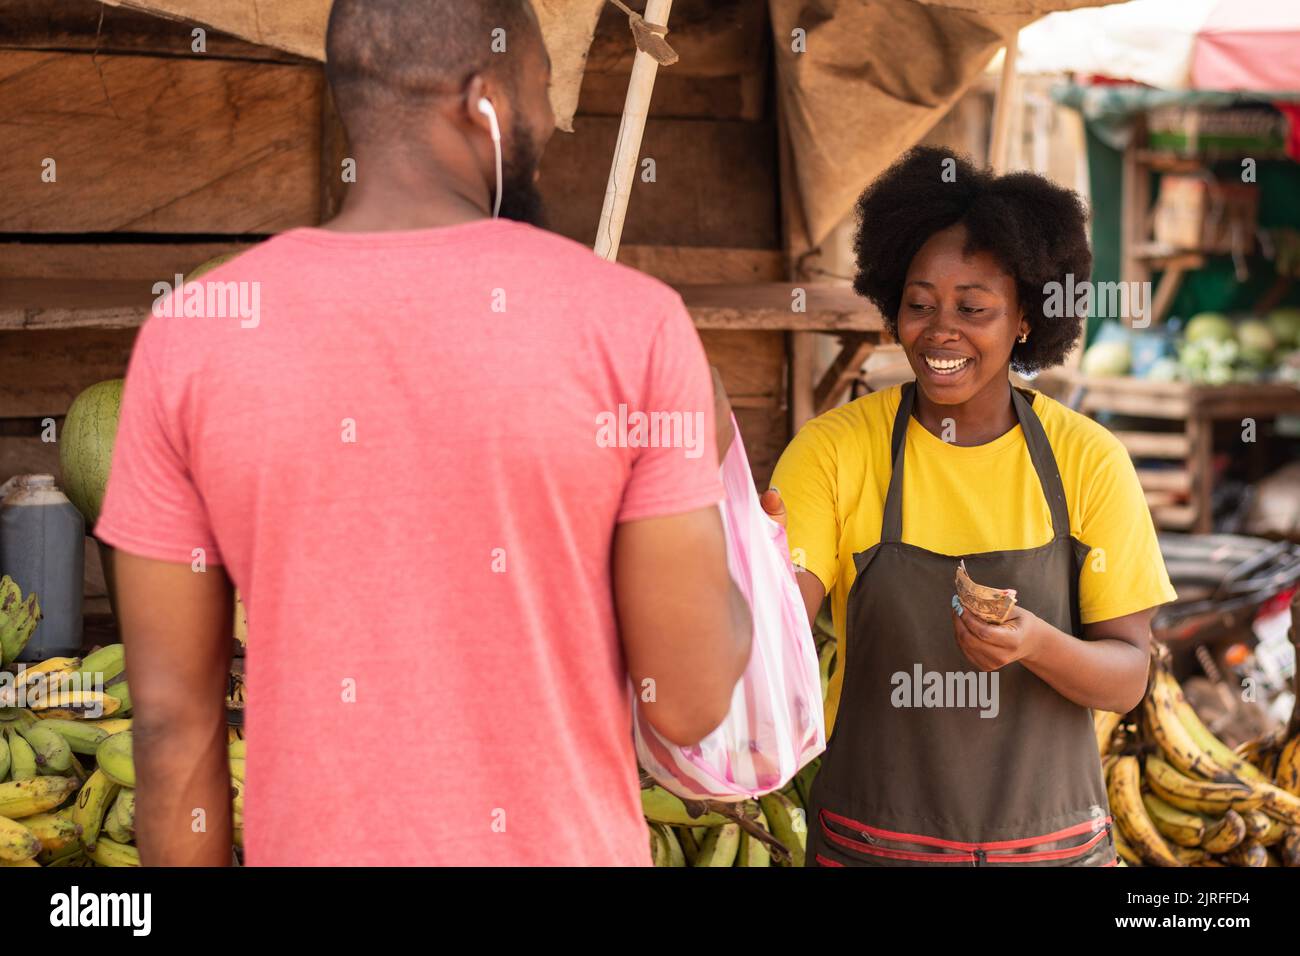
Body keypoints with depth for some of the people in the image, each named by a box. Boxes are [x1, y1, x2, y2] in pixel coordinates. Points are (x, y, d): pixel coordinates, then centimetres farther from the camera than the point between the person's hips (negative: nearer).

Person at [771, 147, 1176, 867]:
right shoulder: (835, 448, -8)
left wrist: (1035, 643, -25)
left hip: (1051, 842, 1)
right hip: (872, 842, 0)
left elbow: (1127, 677, -6)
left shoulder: (1088, 461, -6)